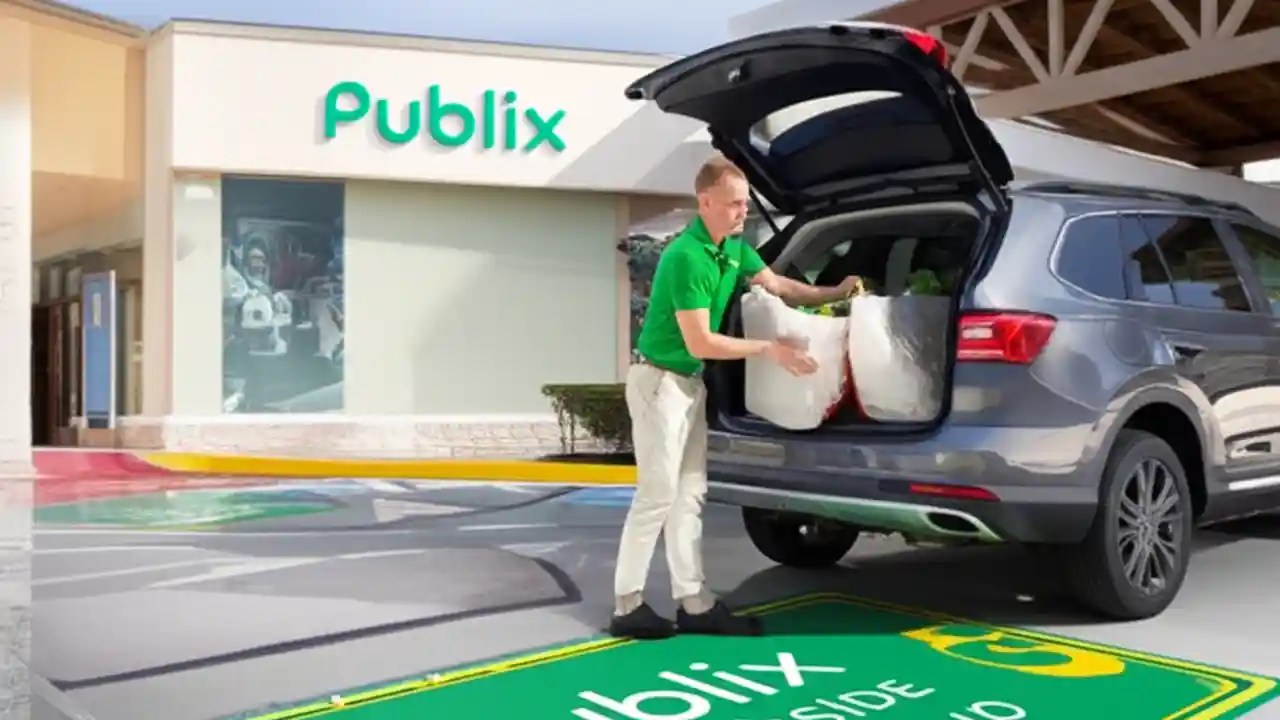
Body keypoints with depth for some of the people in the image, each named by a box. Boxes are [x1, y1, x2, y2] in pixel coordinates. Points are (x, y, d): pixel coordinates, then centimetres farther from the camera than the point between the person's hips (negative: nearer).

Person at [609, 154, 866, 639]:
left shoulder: (735, 248, 4)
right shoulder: (686, 257, -24)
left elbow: (776, 285, 18)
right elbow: (700, 343, -23)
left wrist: (835, 294, 7)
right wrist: (768, 350, -19)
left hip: (691, 382, 9)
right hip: (659, 380, -9)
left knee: (689, 494, 9)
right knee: (658, 494, -7)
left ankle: (694, 603, 14)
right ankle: (627, 607, 2)